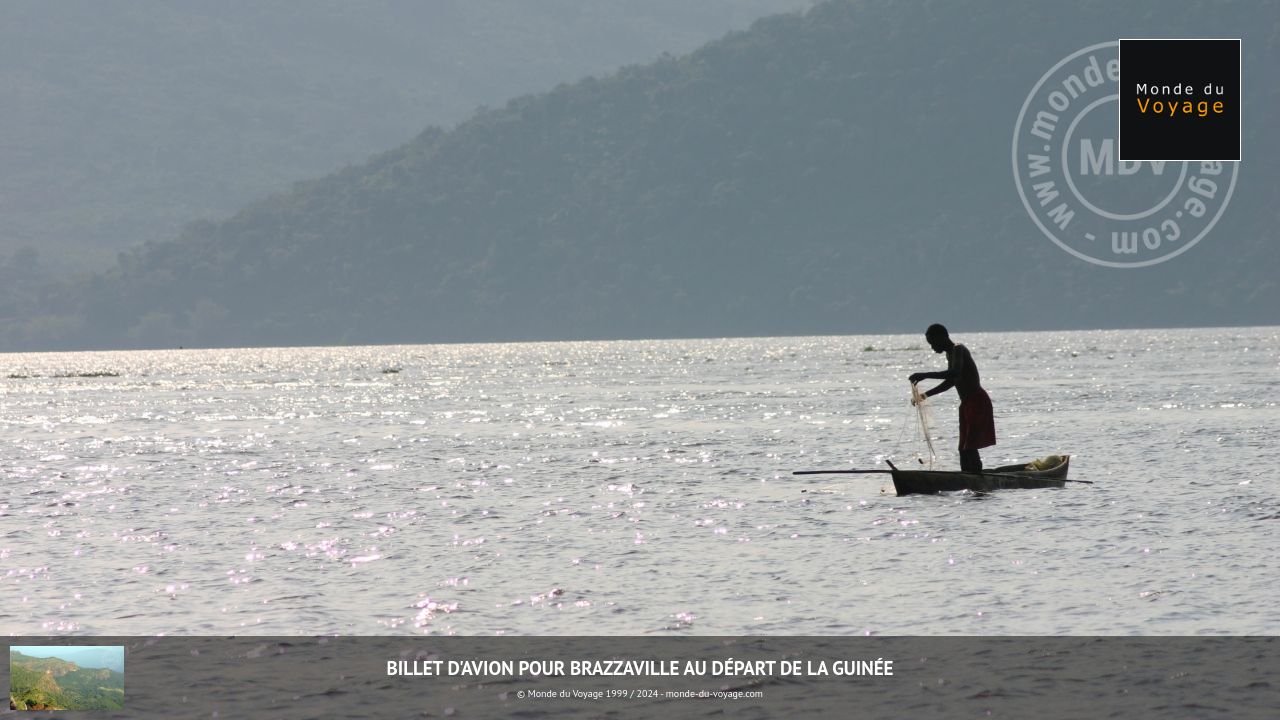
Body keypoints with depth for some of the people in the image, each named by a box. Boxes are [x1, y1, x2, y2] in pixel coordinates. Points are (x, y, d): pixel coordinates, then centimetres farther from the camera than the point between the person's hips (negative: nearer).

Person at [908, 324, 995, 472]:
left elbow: (955, 374, -35)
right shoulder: (951, 353, 15)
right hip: (967, 404, 10)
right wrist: (925, 395, 21)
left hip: (977, 403, -10)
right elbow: (950, 382, 26)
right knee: (963, 449, 12)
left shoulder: (959, 351, -16)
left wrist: (924, 375, -36)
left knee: (970, 448, -15)